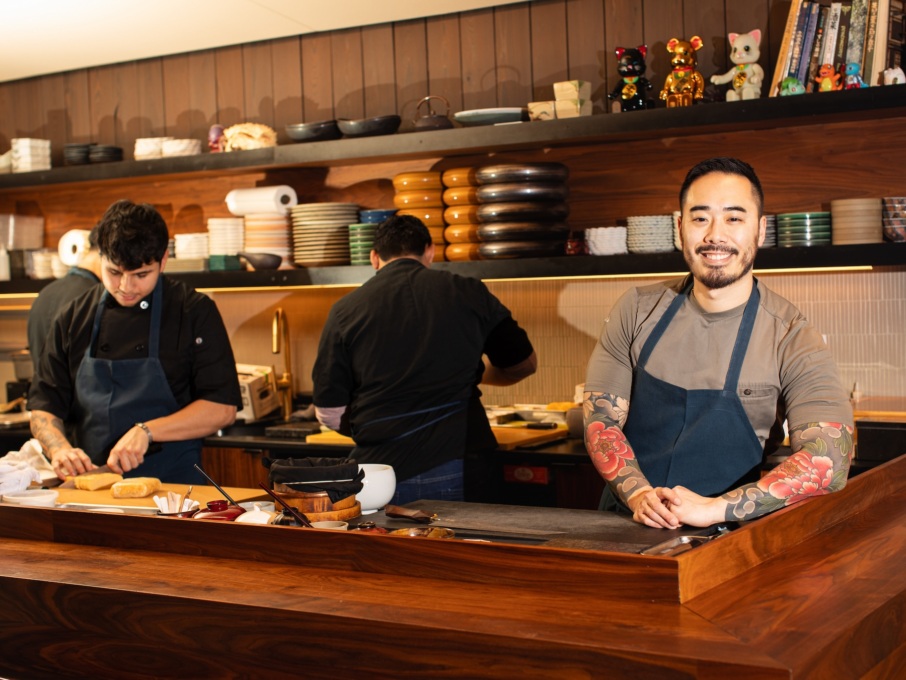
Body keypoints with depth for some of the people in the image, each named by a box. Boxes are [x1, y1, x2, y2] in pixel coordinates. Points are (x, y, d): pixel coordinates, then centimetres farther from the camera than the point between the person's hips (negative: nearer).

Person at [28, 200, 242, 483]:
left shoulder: (195, 312, 2)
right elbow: (43, 406, 15)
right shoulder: (73, 318, 13)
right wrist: (60, 449, -5)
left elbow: (222, 408, -3)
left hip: (172, 485, -3)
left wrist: (147, 432, -11)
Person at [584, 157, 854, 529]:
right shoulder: (637, 310, 4)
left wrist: (715, 508, -24)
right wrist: (639, 495, -14)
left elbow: (828, 461, -15)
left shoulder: (792, 338, -5)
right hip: (629, 524, 2)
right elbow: (601, 419, 4)